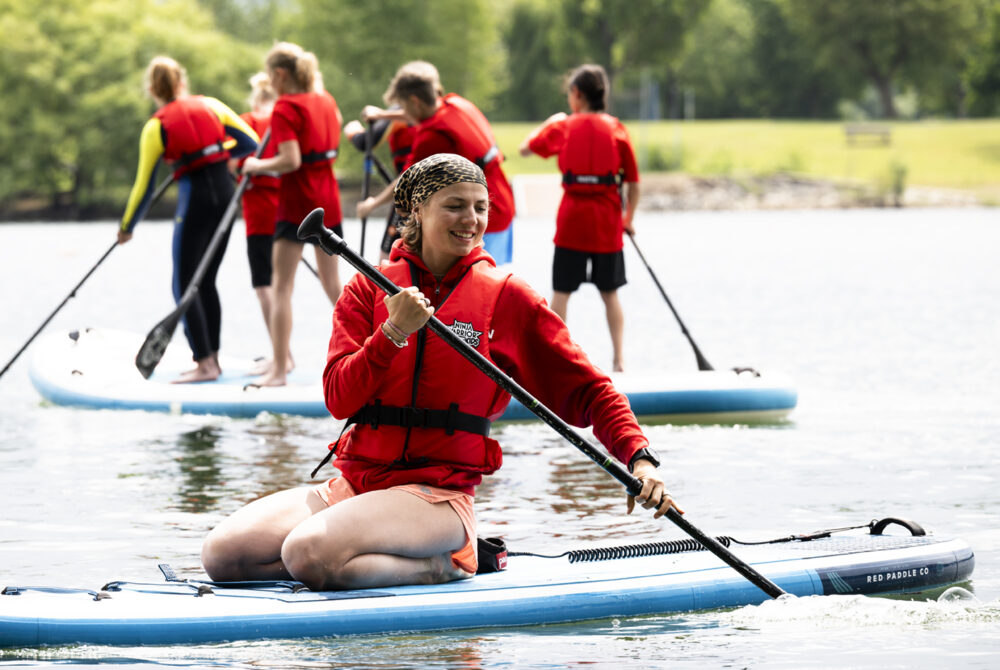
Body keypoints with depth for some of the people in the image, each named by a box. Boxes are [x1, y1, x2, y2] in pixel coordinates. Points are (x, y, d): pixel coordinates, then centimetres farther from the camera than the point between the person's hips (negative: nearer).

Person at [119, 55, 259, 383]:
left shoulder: (155, 128, -5)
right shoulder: (210, 105, 5)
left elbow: (144, 187, -1)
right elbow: (251, 143, 6)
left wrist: (126, 228, 12)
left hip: (194, 198, -5)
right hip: (225, 194, 5)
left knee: (185, 285, 2)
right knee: (206, 281, 15)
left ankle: (204, 363, -6)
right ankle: (212, 358, 16)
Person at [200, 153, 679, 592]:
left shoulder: (505, 296, 2)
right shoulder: (370, 287, 8)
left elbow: (588, 389, 1)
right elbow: (338, 400, -3)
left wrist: (639, 457, -15)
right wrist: (393, 333, -17)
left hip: (437, 494, -5)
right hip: (352, 481, 5)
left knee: (308, 554, -32)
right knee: (223, 554, -13)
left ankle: (455, 561, -7)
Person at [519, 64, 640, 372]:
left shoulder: (564, 127, -2)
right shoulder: (616, 129, -1)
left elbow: (526, 147, 12)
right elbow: (633, 181, 0)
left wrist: (549, 123, 26)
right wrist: (628, 219, 12)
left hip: (572, 219, -1)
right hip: (608, 223, 1)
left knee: (561, 292, 6)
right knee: (610, 293, 11)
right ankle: (619, 359, 9)